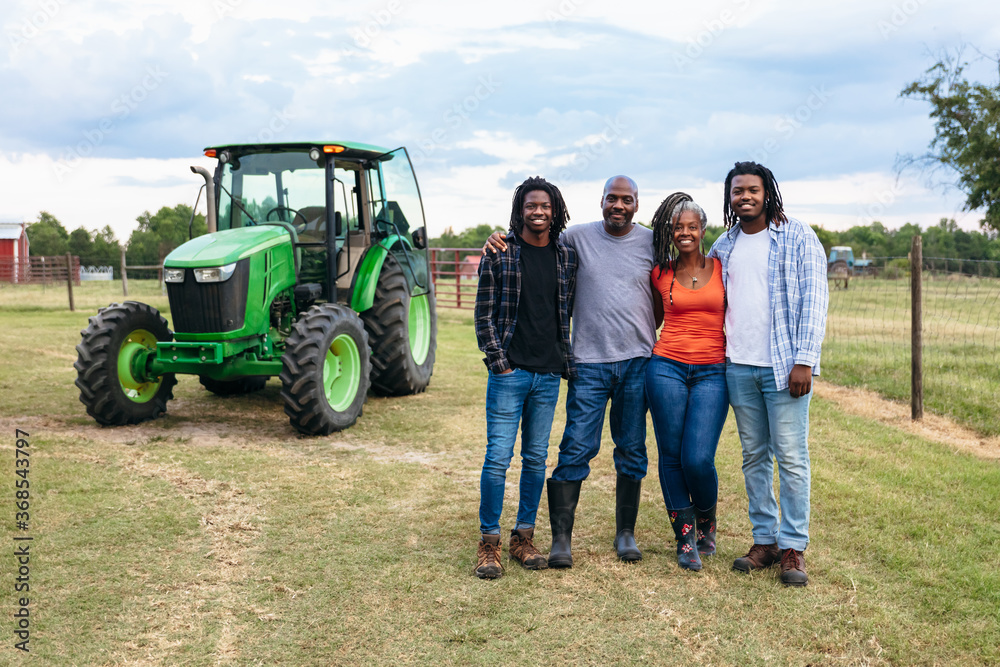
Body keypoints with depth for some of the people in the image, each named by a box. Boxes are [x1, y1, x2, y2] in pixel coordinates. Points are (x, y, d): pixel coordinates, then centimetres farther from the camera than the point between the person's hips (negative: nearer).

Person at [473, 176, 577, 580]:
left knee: (537, 459, 10)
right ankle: (489, 542, 9)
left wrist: (567, 361, 8)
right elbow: (484, 314, -3)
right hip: (510, 372, -4)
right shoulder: (499, 254, -2)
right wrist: (499, 362, -9)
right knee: (498, 457, -3)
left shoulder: (567, 257, 9)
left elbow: (568, 313, 14)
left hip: (549, 374, 4)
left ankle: (524, 537, 22)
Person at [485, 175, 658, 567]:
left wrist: (650, 339, 7)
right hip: (589, 362, -2)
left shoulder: (651, 242, 6)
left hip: (637, 362, 2)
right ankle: (561, 537, 3)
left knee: (632, 451, 10)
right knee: (577, 448, -6)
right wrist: (498, 240, -9)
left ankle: (626, 533, 24)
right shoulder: (578, 237, 3)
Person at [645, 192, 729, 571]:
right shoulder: (661, 273, 7)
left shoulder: (721, 267, 5)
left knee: (698, 459, -10)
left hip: (712, 373, -1)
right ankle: (685, 538, 16)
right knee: (671, 456, 1)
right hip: (667, 368, 2)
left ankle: (706, 520, 21)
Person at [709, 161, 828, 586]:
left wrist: (804, 361, -13)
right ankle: (764, 540, 19)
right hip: (738, 366, 4)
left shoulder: (798, 238, -1)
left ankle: (793, 547, 7)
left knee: (791, 458, -3)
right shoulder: (723, 246, 12)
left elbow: (814, 299, -5)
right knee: (754, 457, 10)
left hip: (784, 365, -4)